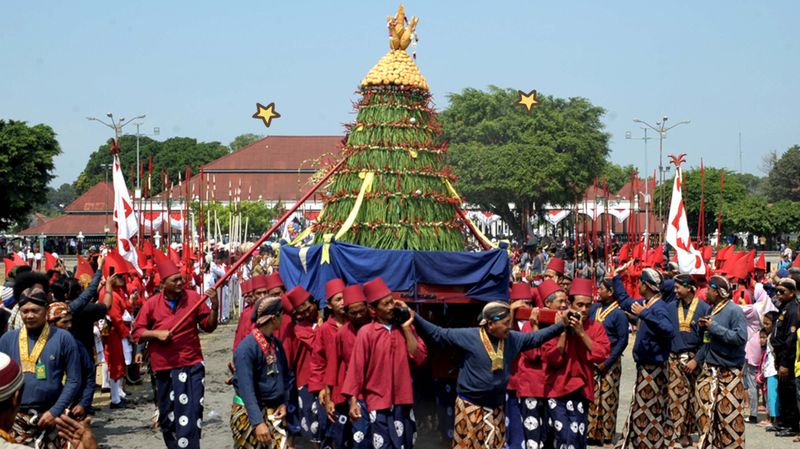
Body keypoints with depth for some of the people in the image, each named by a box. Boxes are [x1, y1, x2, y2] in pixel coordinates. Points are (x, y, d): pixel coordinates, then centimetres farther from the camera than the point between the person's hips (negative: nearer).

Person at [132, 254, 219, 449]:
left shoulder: (193, 298, -5)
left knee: (189, 414, -10)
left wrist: (214, 307, -18)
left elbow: (209, 326, -2)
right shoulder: (152, 303, -3)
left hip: (190, 365, -2)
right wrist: (156, 333, -14)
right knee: (167, 414, 16)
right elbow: (137, 331, 3)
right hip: (163, 367, 2)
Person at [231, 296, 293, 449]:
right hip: (249, 412, -6)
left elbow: (286, 375, 14)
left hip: (273, 411, 6)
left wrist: (284, 403, 3)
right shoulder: (246, 348, -20)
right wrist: (258, 422, -30)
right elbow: (246, 389, -25)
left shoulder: (276, 344, 2)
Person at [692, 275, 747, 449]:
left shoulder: (734, 311, -12)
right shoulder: (712, 311, 11)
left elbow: (740, 337, -23)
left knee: (730, 413, -4)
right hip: (709, 369, 8)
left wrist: (714, 327, -20)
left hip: (728, 371, -8)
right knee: (705, 410, 10)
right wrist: (697, 360, 13)